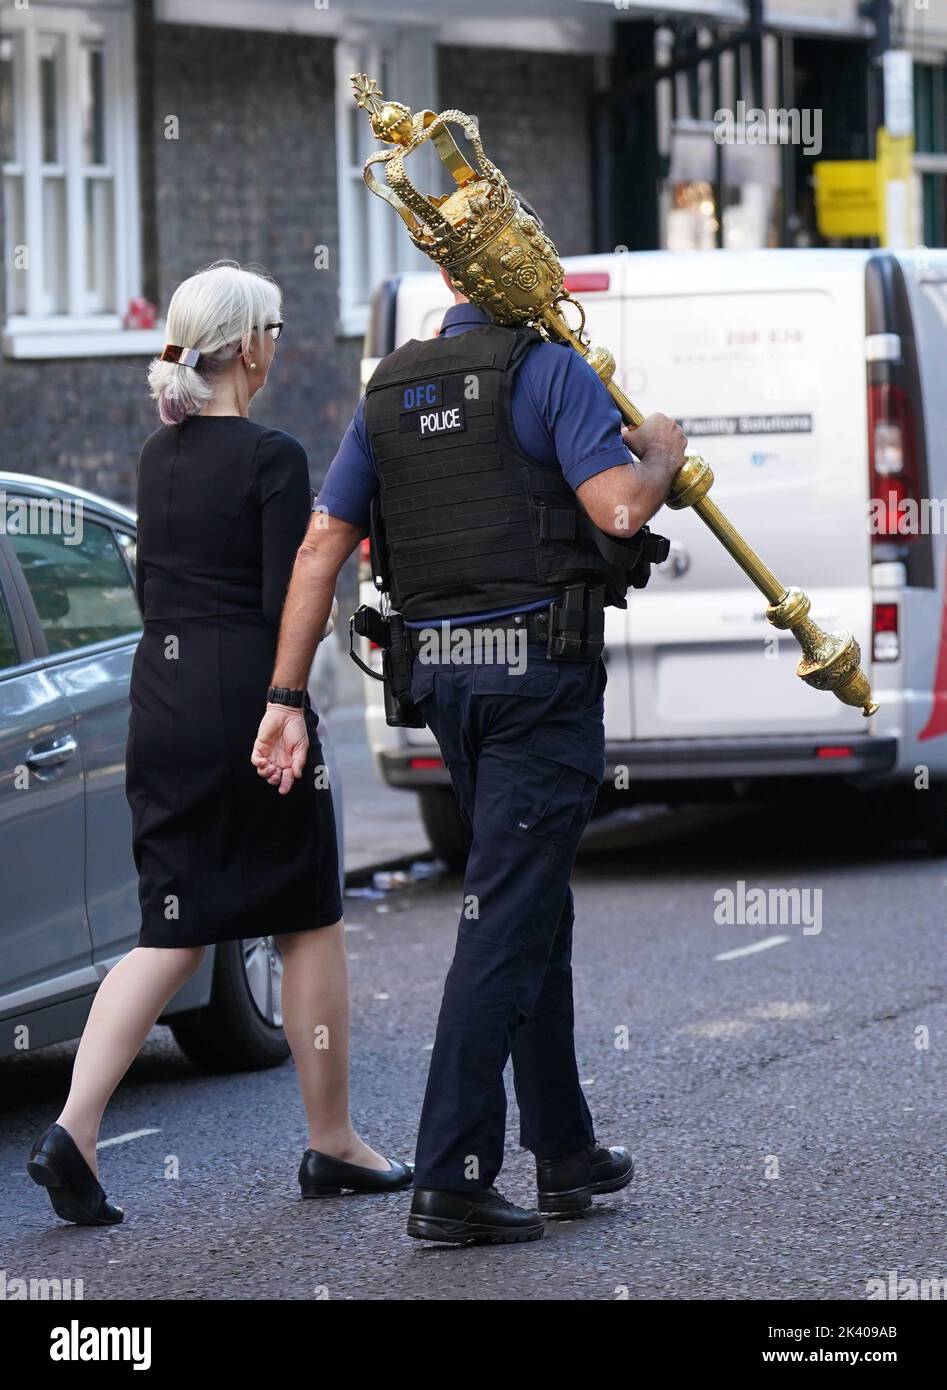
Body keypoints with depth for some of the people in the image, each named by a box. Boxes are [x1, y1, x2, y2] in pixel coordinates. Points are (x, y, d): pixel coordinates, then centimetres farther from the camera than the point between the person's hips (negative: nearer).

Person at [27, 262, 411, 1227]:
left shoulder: (157, 457, 10)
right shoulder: (269, 458, -12)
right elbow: (288, 605, -15)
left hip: (161, 698, 7)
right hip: (250, 698, -6)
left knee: (173, 932, 7)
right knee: (309, 923, 9)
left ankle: (74, 1129, -9)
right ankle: (332, 1145, 17)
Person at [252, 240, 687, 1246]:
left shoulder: (388, 393, 11)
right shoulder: (548, 371, -9)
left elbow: (321, 548, 8)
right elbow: (619, 509, -20)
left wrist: (285, 700, 8)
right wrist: (661, 454, 2)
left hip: (440, 673, 7)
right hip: (541, 672, -7)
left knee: (535, 907, 19)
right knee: (506, 919, -7)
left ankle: (565, 1153, 26)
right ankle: (450, 1181, -11)